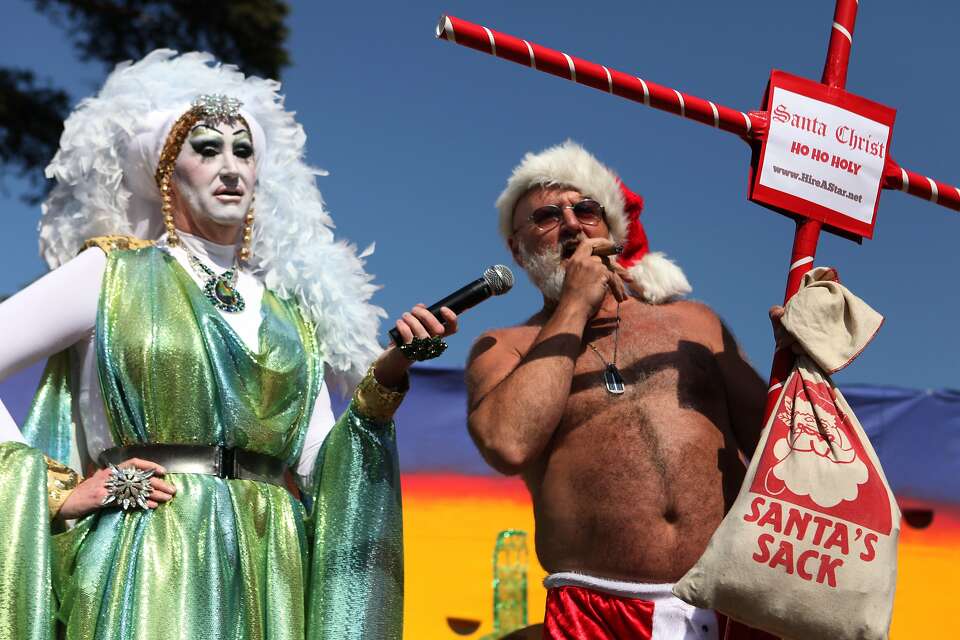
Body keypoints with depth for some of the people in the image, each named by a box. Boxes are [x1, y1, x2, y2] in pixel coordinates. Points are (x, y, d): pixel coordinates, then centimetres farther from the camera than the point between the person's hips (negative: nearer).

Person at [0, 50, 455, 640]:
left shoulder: (292, 306, 15)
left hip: (272, 576, 3)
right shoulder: (111, 273, 5)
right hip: (146, 567, -3)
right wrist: (57, 492, -5)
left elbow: (316, 467, 9)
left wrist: (386, 379, -5)